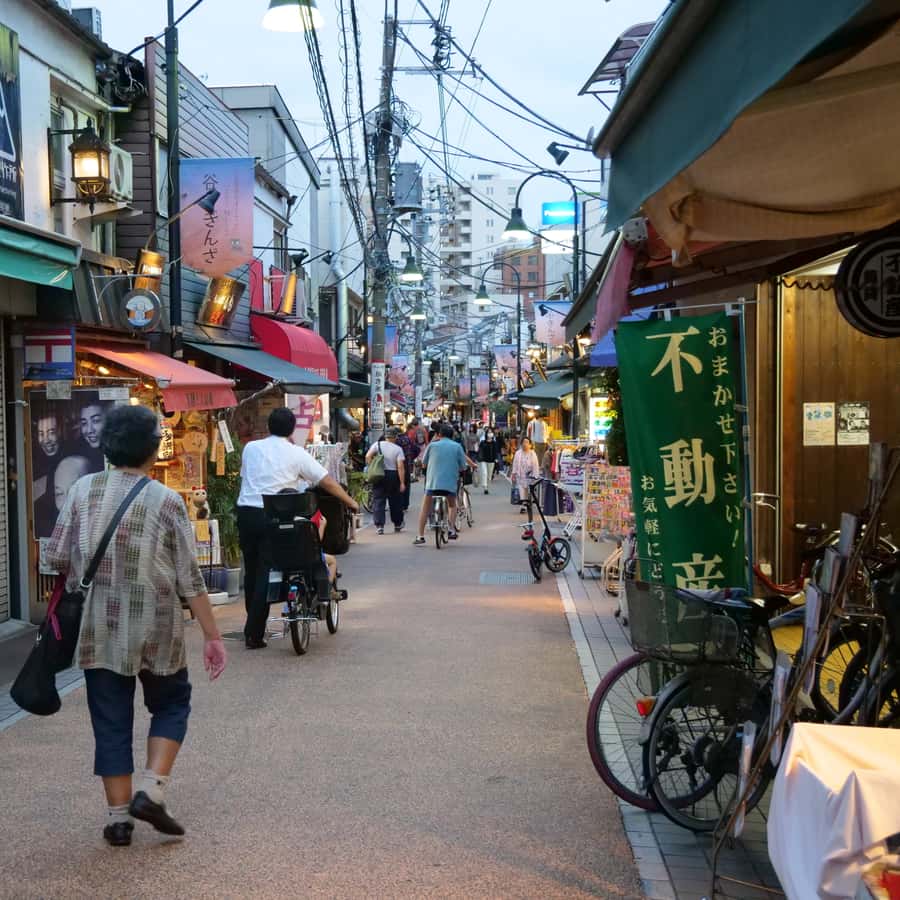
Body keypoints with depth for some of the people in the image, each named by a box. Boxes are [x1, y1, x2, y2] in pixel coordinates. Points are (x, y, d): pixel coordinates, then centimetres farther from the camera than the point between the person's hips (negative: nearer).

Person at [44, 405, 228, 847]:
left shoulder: (82, 490, -3)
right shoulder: (167, 501, -9)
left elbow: (56, 557, 1)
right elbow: (190, 579, -8)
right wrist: (211, 635, -1)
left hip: (98, 628, 2)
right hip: (156, 628, -2)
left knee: (111, 720, 12)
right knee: (171, 703, 19)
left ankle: (118, 816, 15)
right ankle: (151, 790, 5)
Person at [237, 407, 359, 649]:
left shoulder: (250, 448, 10)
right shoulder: (296, 453, 0)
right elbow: (327, 482, 1)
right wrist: (351, 502, 11)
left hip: (246, 512, 4)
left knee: (251, 571, 16)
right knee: (265, 573, 2)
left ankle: (252, 627, 26)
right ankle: (254, 634, 1)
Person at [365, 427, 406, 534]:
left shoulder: (377, 444, 1)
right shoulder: (398, 449, -4)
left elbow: (368, 456, -10)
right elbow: (400, 467, -11)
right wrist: (402, 483, -9)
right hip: (393, 475, -1)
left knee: (379, 501, 2)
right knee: (395, 501, 12)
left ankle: (379, 526, -7)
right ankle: (397, 525, 24)